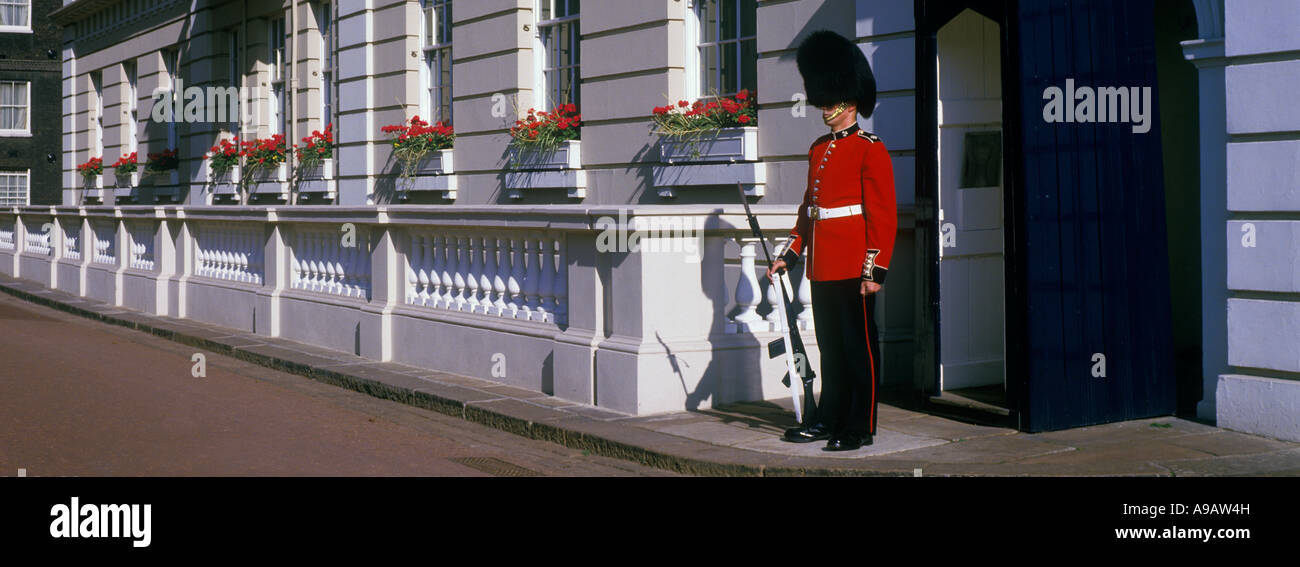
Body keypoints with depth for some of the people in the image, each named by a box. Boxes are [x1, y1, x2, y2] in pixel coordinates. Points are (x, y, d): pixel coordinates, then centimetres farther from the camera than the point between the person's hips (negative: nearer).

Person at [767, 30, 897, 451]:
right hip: (822, 269, 7)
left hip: (854, 269, -7)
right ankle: (829, 419, 23)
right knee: (830, 347, 14)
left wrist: (875, 270, -16)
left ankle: (861, 428, 7)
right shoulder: (819, 149, 15)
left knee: (859, 348, 0)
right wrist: (788, 255, 16)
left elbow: (884, 215, -11)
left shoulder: (870, 150, -7)